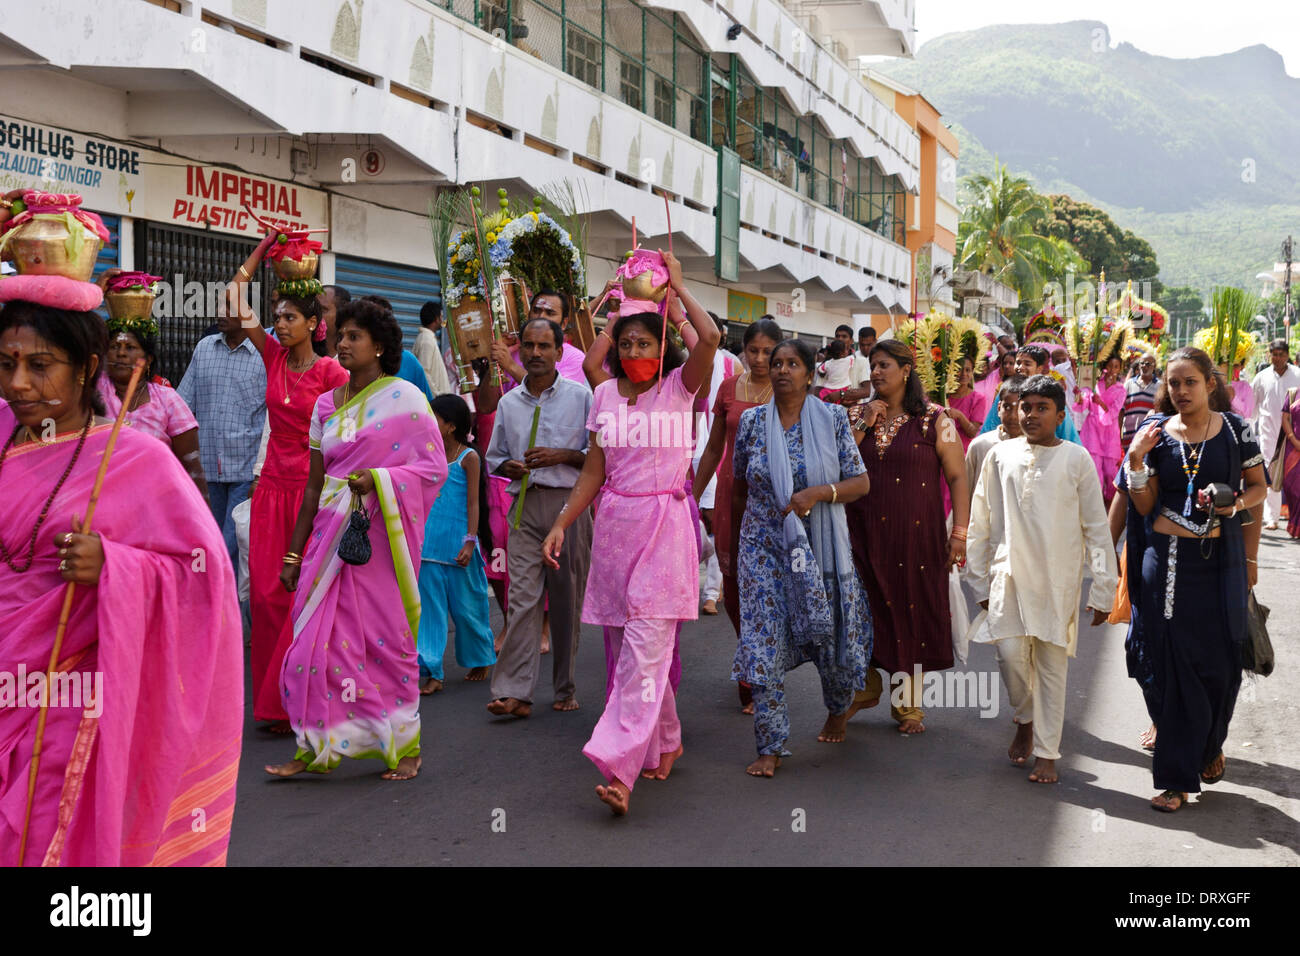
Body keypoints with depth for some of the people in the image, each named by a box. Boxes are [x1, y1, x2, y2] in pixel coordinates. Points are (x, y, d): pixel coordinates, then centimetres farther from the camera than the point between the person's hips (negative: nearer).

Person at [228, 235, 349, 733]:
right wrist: (266, 245, 12)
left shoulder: (330, 371, -7)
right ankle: (273, 703, 13)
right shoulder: (274, 357, 7)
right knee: (267, 592, 3)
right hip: (273, 486, 5)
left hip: (313, 488, -5)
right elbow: (235, 295, 10)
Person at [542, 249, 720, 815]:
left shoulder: (679, 387, -1)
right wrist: (560, 524, 5)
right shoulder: (605, 395, 10)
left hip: (665, 522, -5)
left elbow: (709, 337, -20)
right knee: (626, 646, 8)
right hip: (615, 523, 5)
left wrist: (677, 285, -5)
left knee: (645, 647, -13)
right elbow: (593, 471, 13)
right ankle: (665, 743, 26)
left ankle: (619, 766, -18)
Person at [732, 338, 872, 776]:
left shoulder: (832, 419, -3)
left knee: (830, 633, 9)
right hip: (766, 546, 1)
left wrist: (818, 493, -17)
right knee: (765, 641, -6)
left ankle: (838, 710, 41)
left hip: (821, 544, 0)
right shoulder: (752, 422, 1)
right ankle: (771, 745, 3)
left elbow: (861, 482, -3)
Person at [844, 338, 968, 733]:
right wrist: (863, 426, -8)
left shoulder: (934, 421, -2)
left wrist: (959, 532, -11)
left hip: (916, 537, -3)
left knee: (912, 614, 4)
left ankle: (908, 704, 18)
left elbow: (957, 477, -4)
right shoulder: (860, 416, 9)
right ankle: (866, 686, 28)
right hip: (864, 534, 3)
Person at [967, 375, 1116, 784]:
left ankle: (1046, 753, 11)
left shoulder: (1076, 460, 1)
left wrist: (1102, 588, 0)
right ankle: (1024, 721, 23)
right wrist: (980, 581, 10)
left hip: (1059, 577, -1)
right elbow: (981, 523, 11)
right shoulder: (1001, 455, 6)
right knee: (1011, 653, -8)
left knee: (1052, 663, 1)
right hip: (1010, 574, 1)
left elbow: (1097, 528, 3)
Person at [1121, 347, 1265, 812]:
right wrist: (1135, 459, -13)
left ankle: (1209, 746, 32)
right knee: (1170, 664, 0)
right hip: (1165, 560, 1)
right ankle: (1176, 776, 9)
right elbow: (1144, 505, 1)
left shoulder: (1235, 430, 1)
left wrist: (1237, 502, -11)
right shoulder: (1156, 431, 3)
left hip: (1220, 560, -1)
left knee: (1218, 661, 2)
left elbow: (1259, 486, 9)